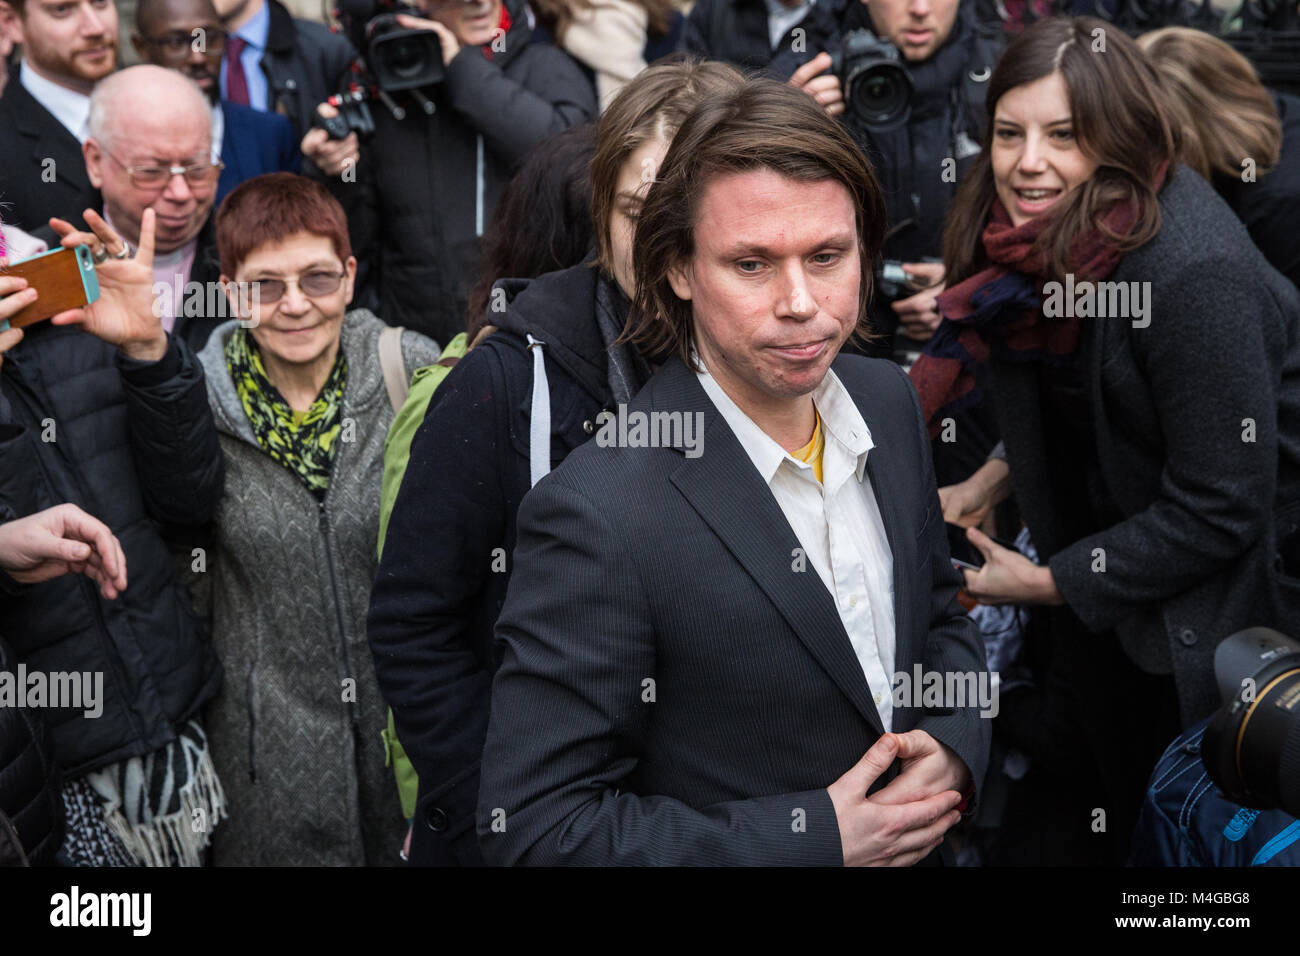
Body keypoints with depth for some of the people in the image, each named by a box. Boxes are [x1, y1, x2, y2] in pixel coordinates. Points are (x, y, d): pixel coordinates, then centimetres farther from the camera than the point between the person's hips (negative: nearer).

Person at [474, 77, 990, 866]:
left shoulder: (890, 401, -8)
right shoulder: (597, 518, -29)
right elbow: (534, 825, -26)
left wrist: (953, 744, -13)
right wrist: (818, 837, -25)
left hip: (913, 842, 5)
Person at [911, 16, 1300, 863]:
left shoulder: (1193, 270, -34)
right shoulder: (1039, 235, -9)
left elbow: (1221, 511, -28)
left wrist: (1041, 583, -21)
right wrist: (997, 478, -3)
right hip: (1106, 528, 7)